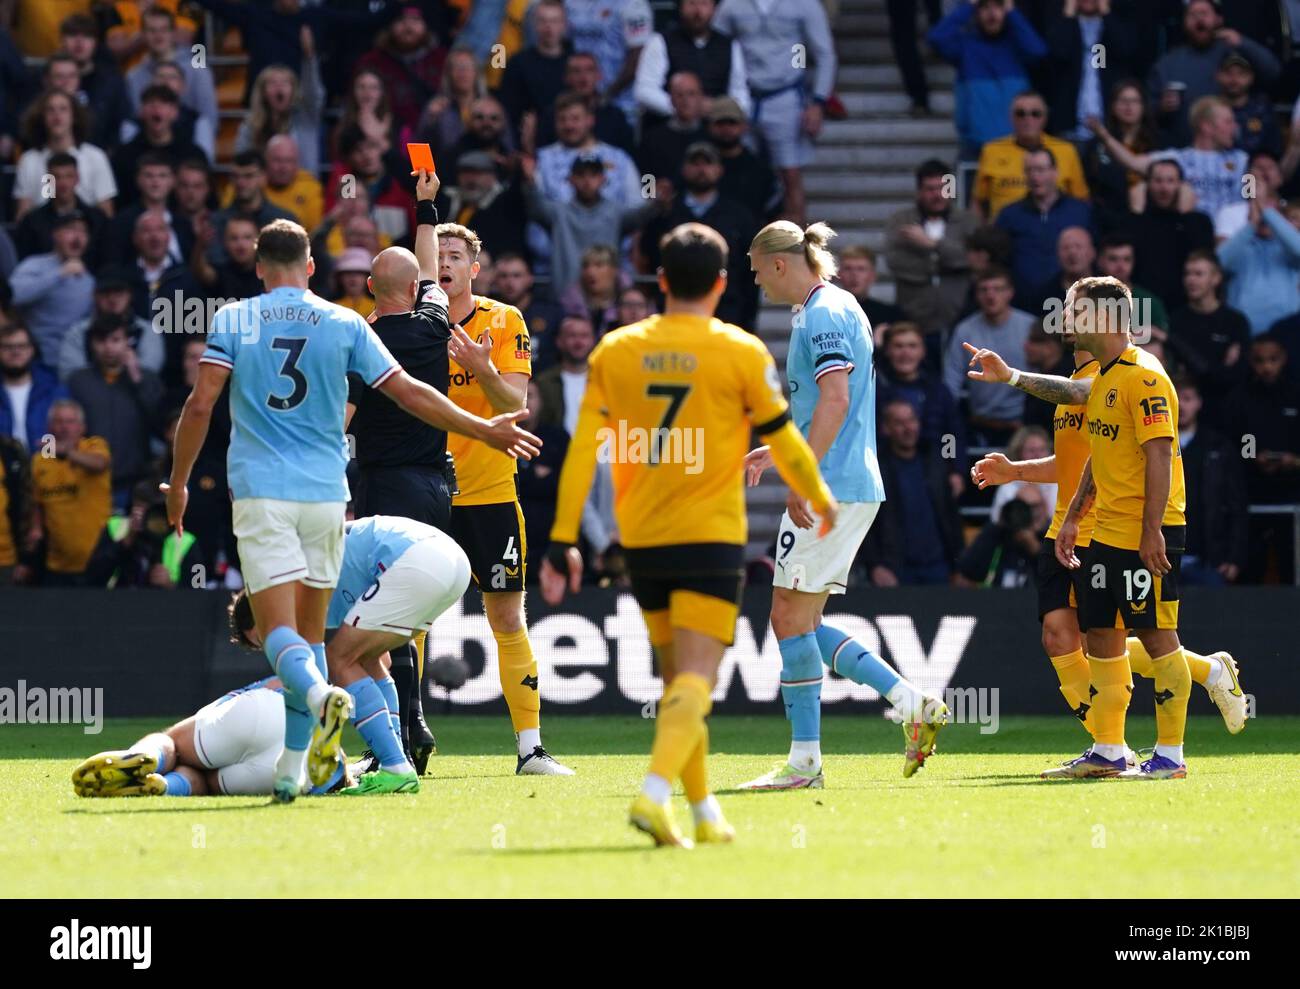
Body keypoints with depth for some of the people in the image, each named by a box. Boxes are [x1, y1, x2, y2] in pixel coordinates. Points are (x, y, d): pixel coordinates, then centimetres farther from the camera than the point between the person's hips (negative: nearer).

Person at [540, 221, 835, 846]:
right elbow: (783, 442, 3)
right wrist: (820, 498, 21)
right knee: (694, 680, -8)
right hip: (710, 537, -4)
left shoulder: (615, 351, 2)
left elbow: (582, 449, 0)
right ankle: (655, 792, -29)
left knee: (677, 677, 17)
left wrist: (562, 541, 3)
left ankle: (704, 812, 22)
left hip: (641, 538, 4)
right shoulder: (742, 353, -6)